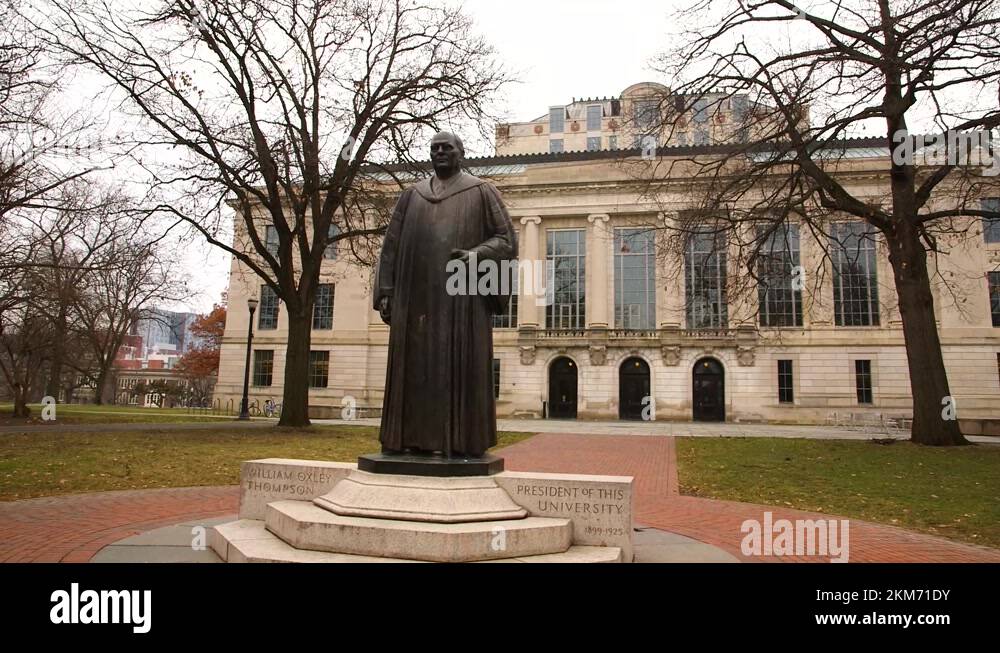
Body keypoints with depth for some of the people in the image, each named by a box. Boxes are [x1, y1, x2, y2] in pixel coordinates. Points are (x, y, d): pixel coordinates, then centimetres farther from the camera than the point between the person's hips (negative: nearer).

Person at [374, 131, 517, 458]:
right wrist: (385, 292, 2)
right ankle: (415, 438, 6)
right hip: (418, 294, 4)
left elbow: (507, 241, 1)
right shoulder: (412, 195, 17)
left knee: (461, 365, -7)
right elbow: (392, 246, 13)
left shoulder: (482, 192, 7)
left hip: (462, 293, -4)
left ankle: (462, 441, -2)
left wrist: (476, 255, -18)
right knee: (415, 365, 0)